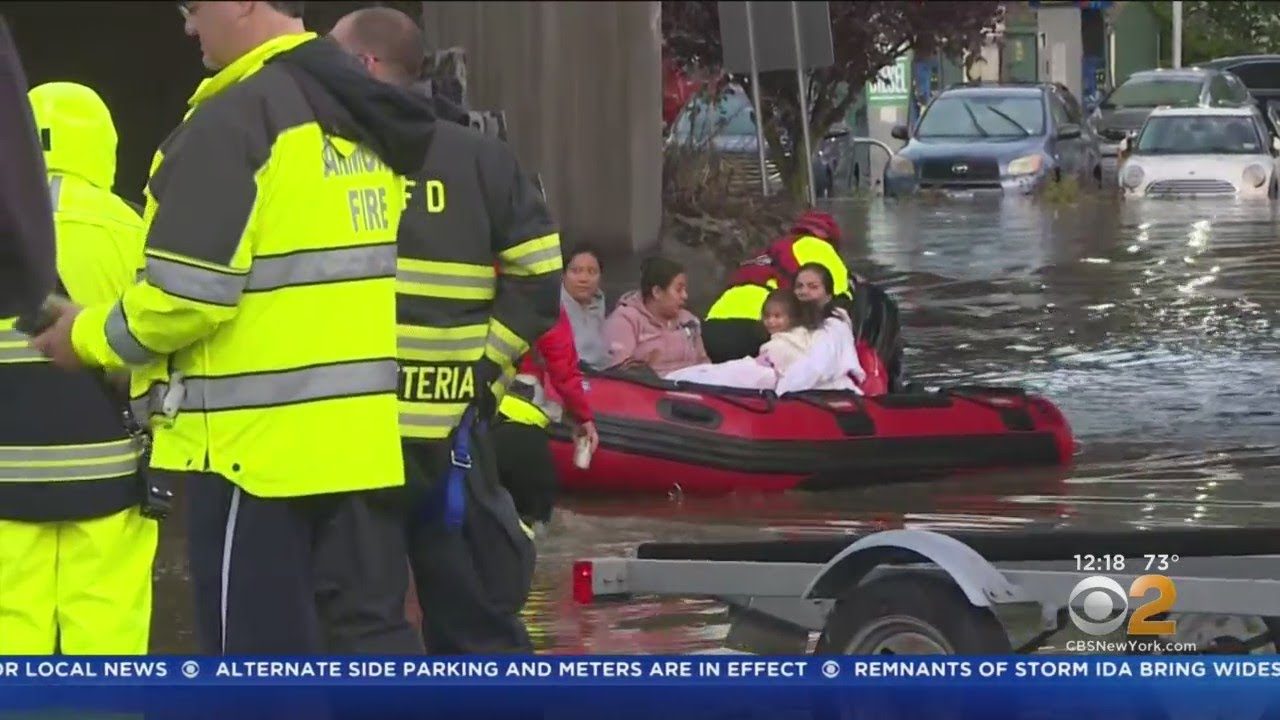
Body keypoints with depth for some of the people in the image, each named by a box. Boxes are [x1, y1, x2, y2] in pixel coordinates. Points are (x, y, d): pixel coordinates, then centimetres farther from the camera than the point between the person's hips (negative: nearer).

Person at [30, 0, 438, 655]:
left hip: (260, 442, -8)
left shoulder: (238, 116, -13)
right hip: (361, 440, 8)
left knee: (264, 661, -3)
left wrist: (94, 337, 0)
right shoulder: (361, 115, 14)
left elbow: (187, 292, -17)